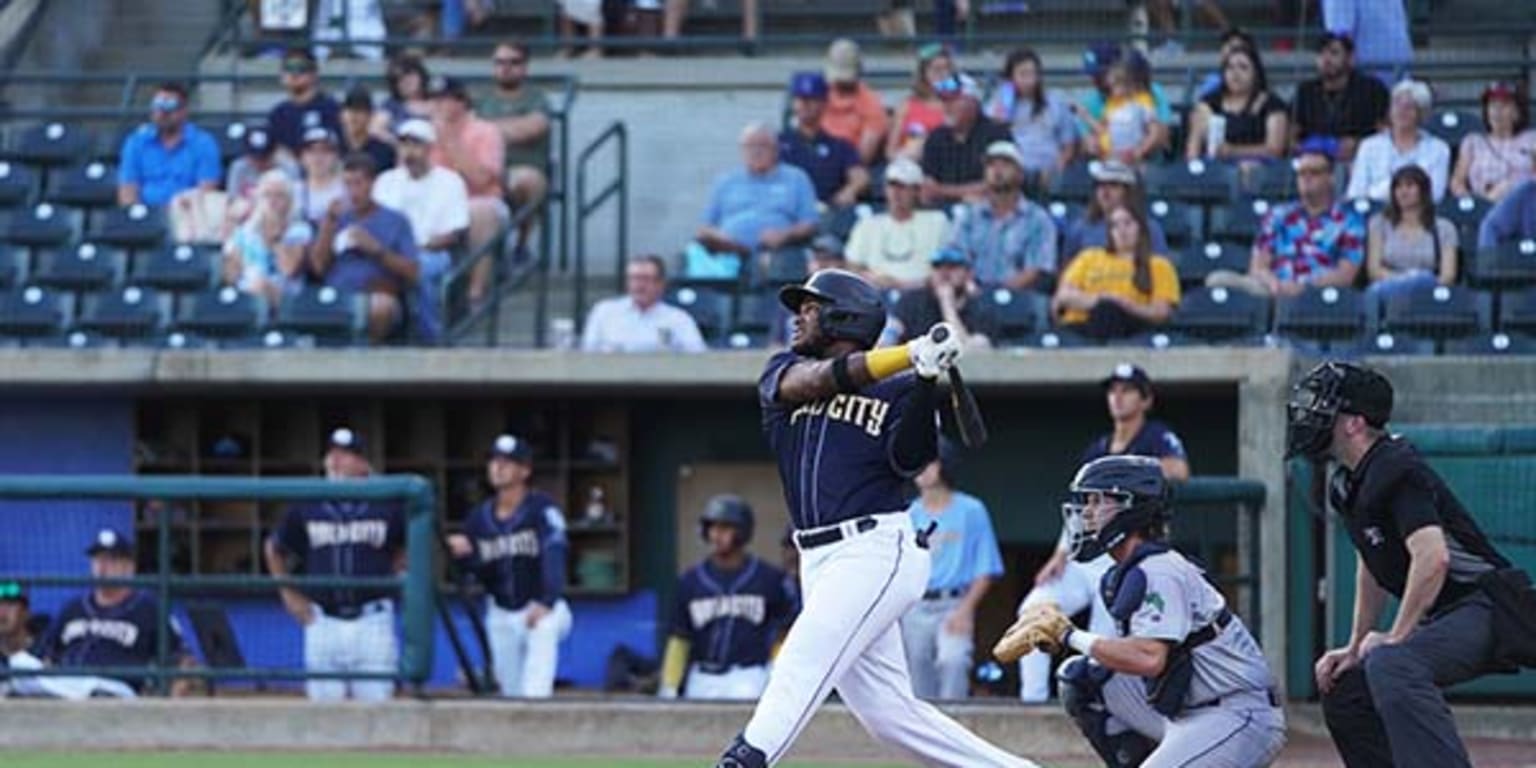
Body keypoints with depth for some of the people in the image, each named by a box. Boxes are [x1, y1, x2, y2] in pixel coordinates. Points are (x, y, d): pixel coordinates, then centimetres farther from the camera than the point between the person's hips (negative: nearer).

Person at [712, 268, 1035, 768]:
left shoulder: (898, 389, 5)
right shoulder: (784, 372, 18)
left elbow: (910, 459, -10)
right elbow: (814, 380, -5)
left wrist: (926, 380, -22)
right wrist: (909, 355, -15)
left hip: (877, 551, -6)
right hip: (821, 559, 6)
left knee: (801, 664, -23)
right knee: (888, 712, 3)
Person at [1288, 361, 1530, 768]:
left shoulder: (1397, 471, -19)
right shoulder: (1346, 484, 12)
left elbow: (1432, 558, -30)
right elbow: (1371, 566, 24)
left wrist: (1396, 637, -23)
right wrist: (1356, 648, 19)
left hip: (1485, 609, -11)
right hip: (1442, 622, 11)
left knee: (1391, 665, -35)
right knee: (1344, 694, 14)